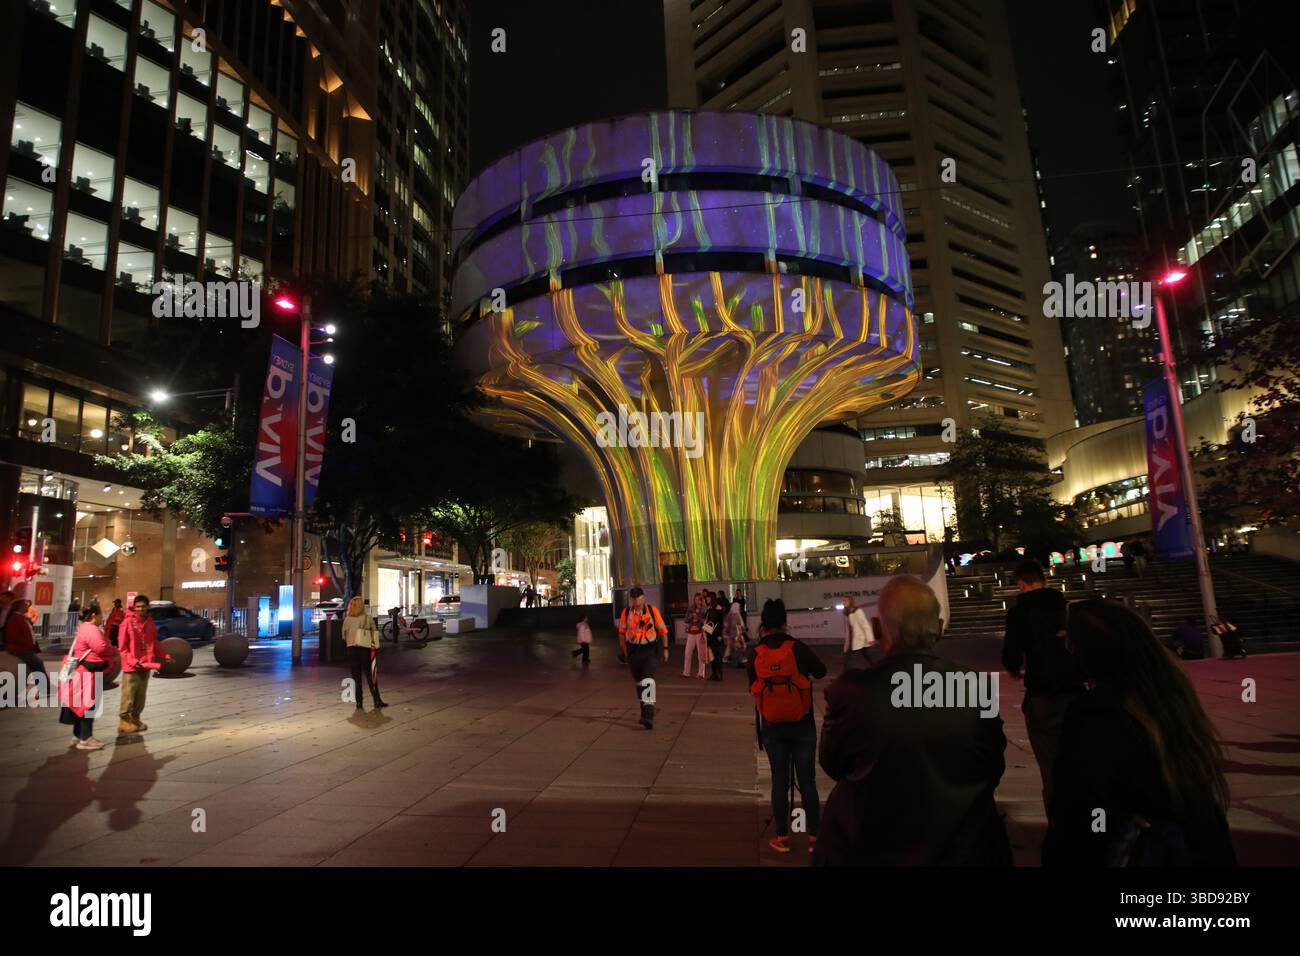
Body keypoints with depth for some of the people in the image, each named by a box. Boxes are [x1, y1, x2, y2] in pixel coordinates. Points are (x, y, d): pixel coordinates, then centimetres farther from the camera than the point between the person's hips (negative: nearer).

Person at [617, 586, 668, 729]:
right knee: (639, 682, 14)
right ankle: (645, 711, 32)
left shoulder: (652, 610, -6)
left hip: (650, 650, -3)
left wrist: (665, 649, 4)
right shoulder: (626, 612, -2)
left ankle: (648, 715, -18)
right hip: (633, 651, 3)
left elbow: (662, 630, 2)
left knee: (648, 681, -17)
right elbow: (622, 632, 7)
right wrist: (624, 651, 7)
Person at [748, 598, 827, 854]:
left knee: (779, 780, 12)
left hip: (772, 726, 1)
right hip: (802, 724, -1)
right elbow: (821, 672, 4)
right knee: (807, 780, 9)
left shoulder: (755, 655, -6)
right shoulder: (797, 647, -10)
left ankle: (782, 837, 19)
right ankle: (814, 836, 16)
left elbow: (753, 687, 4)